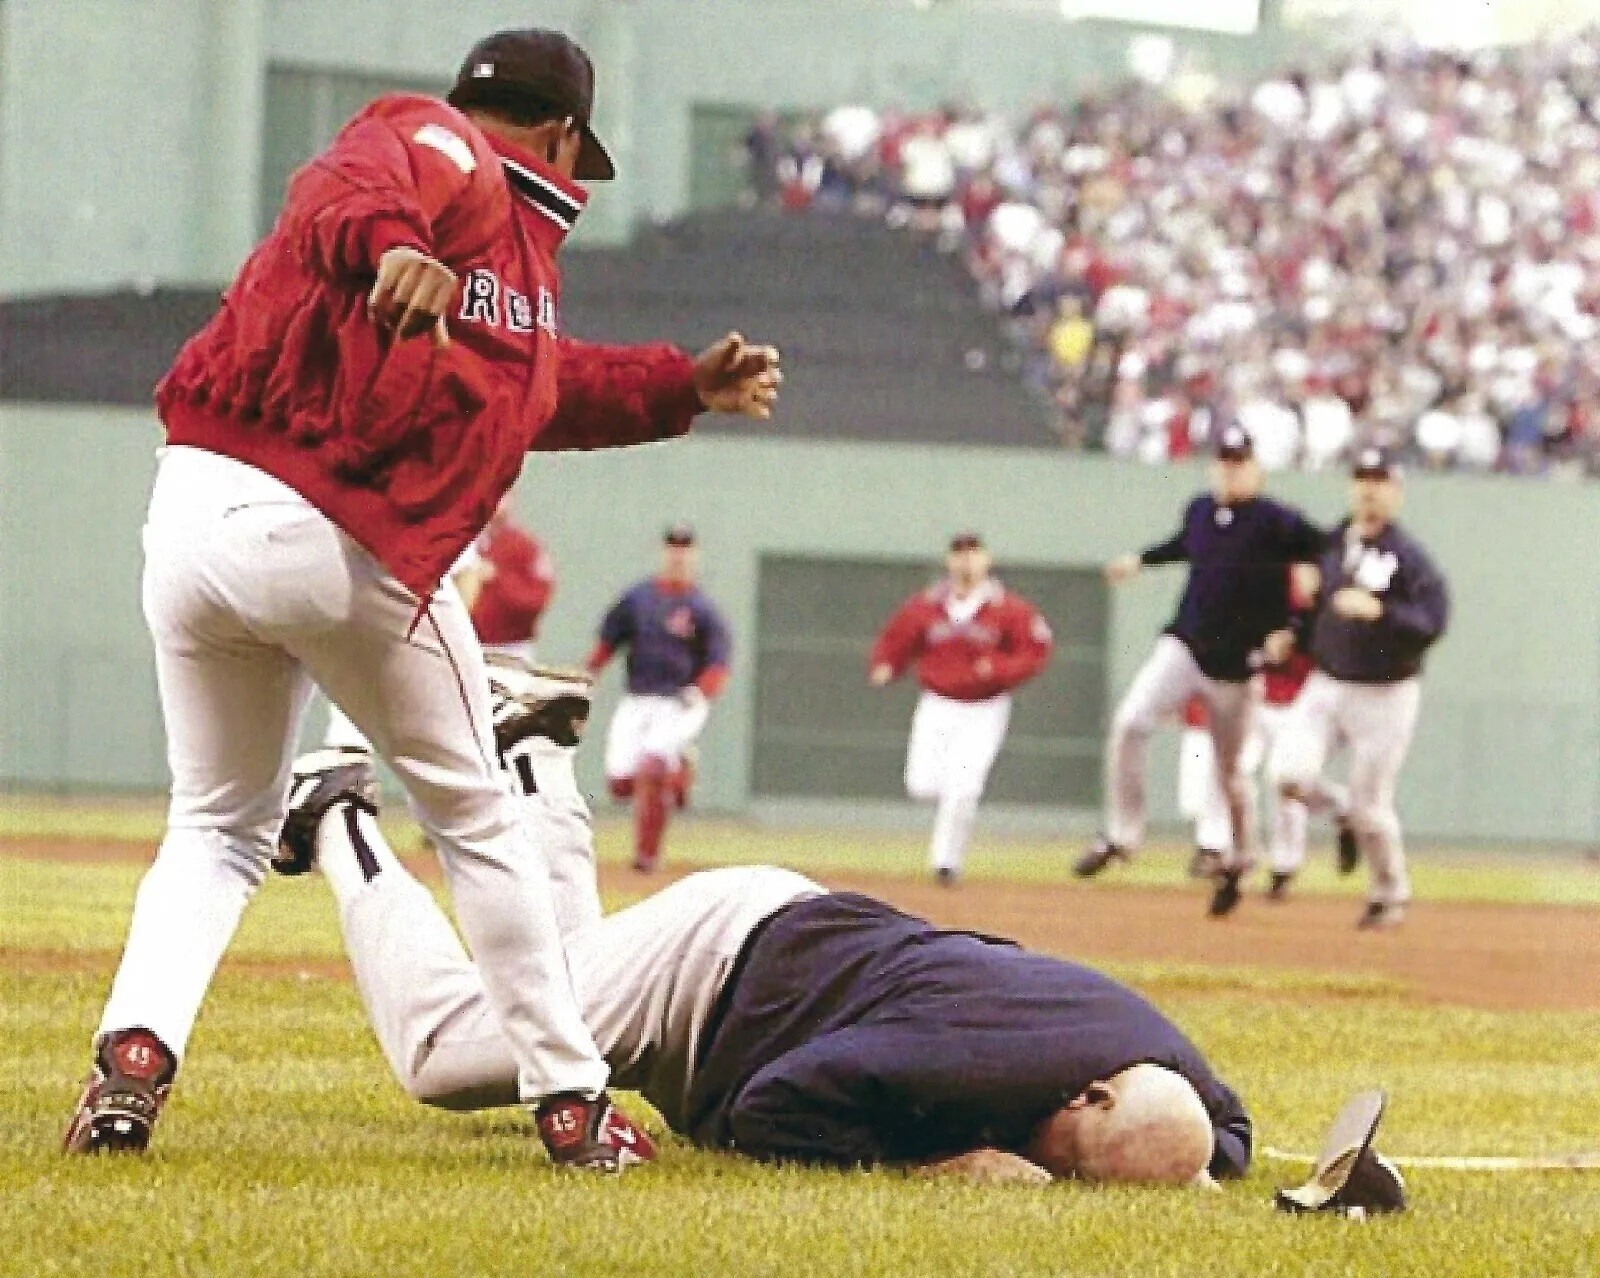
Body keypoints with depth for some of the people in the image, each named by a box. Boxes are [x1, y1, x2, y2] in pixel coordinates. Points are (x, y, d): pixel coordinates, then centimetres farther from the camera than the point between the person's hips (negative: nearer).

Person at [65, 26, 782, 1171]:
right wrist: (387, 243, -45)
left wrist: (685, 386, 46)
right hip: (341, 545, -8)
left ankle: (137, 1047, -8)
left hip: (193, 519, 8)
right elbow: (346, 181, -25)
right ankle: (570, 1098, 14)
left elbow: (545, 386, 43)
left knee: (217, 829, 17)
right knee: (474, 817, 8)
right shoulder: (447, 156, 1)